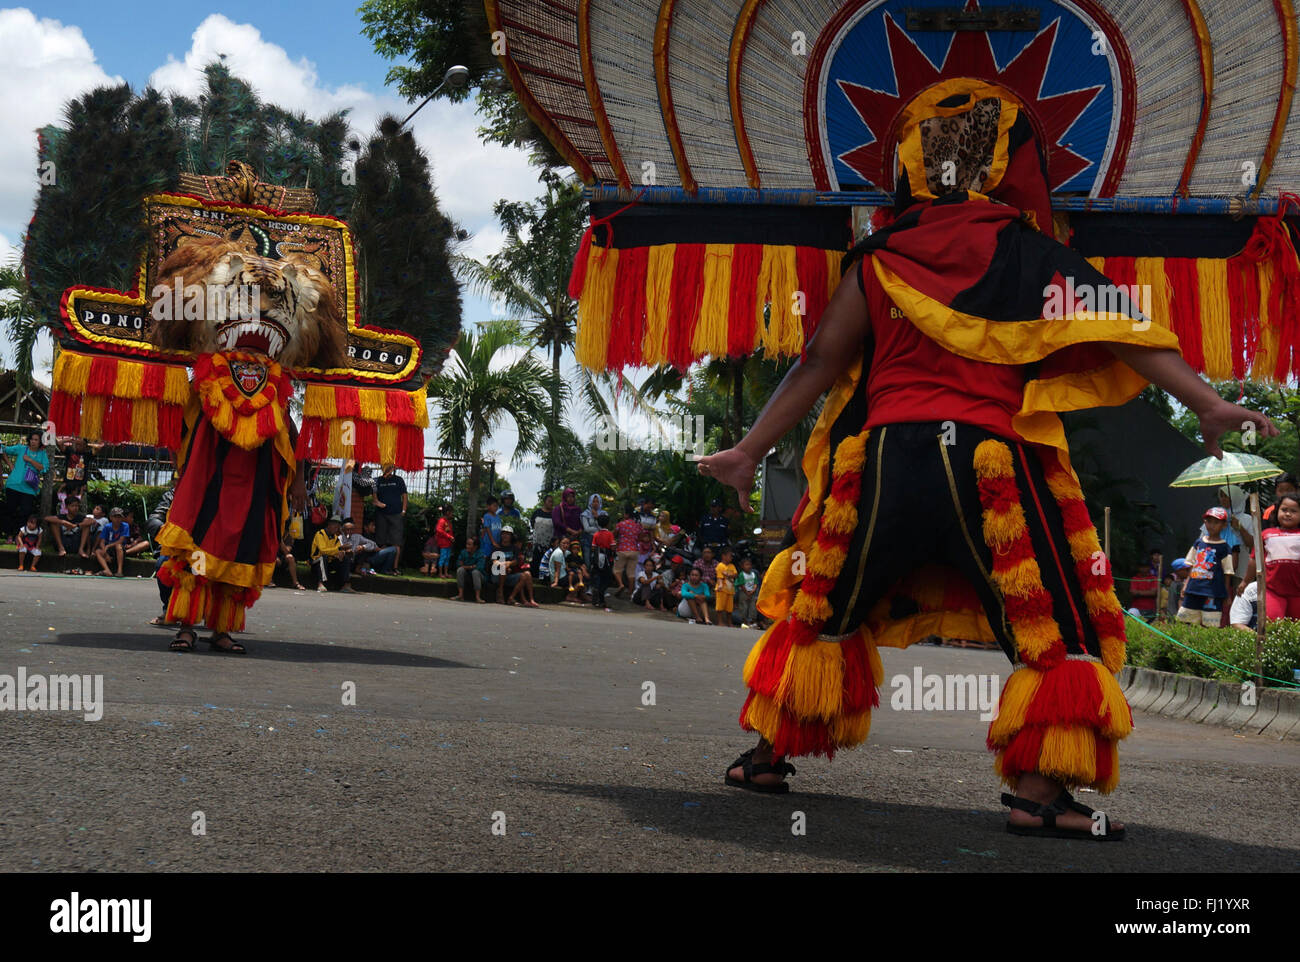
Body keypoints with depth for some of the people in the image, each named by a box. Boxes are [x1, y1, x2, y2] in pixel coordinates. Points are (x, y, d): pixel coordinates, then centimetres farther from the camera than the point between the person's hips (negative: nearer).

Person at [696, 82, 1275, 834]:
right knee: (1054, 623, 7)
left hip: (884, 457, 3)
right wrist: (1208, 403, -5)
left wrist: (749, 452, 14)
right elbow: (1119, 329, -5)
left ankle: (768, 755, 26)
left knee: (823, 605, 19)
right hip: (994, 461, -3)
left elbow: (821, 363, 8)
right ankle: (1039, 792, 0)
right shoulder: (1032, 256, 3)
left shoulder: (879, 258, 8)